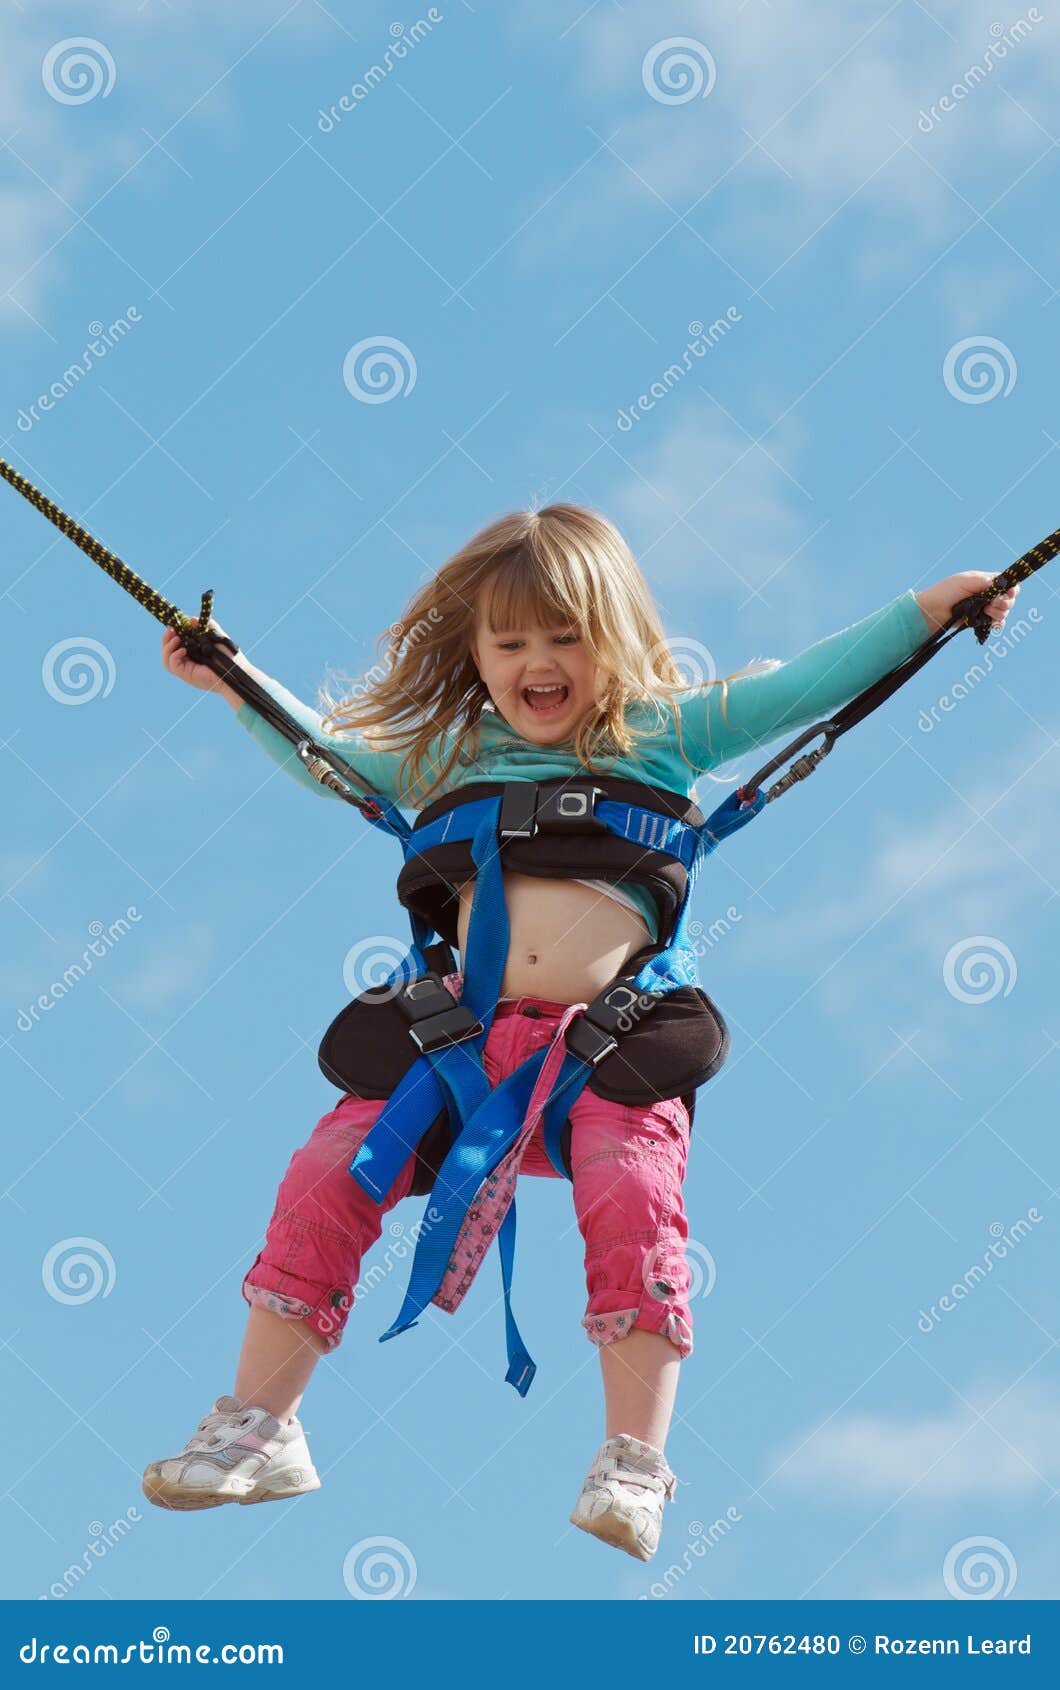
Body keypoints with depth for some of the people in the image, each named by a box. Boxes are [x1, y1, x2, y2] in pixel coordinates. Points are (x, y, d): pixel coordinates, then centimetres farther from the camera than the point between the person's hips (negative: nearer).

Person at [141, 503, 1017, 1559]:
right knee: (326, 1175, -12)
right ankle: (258, 1428, -2)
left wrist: (930, 607, 8)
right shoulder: (453, 753, 22)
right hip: (456, 1034, 3)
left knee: (634, 1198, -28)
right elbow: (327, 757, 34)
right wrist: (235, 682, 31)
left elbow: (804, 686, 12)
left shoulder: (663, 735, 15)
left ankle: (634, 1464, -19)